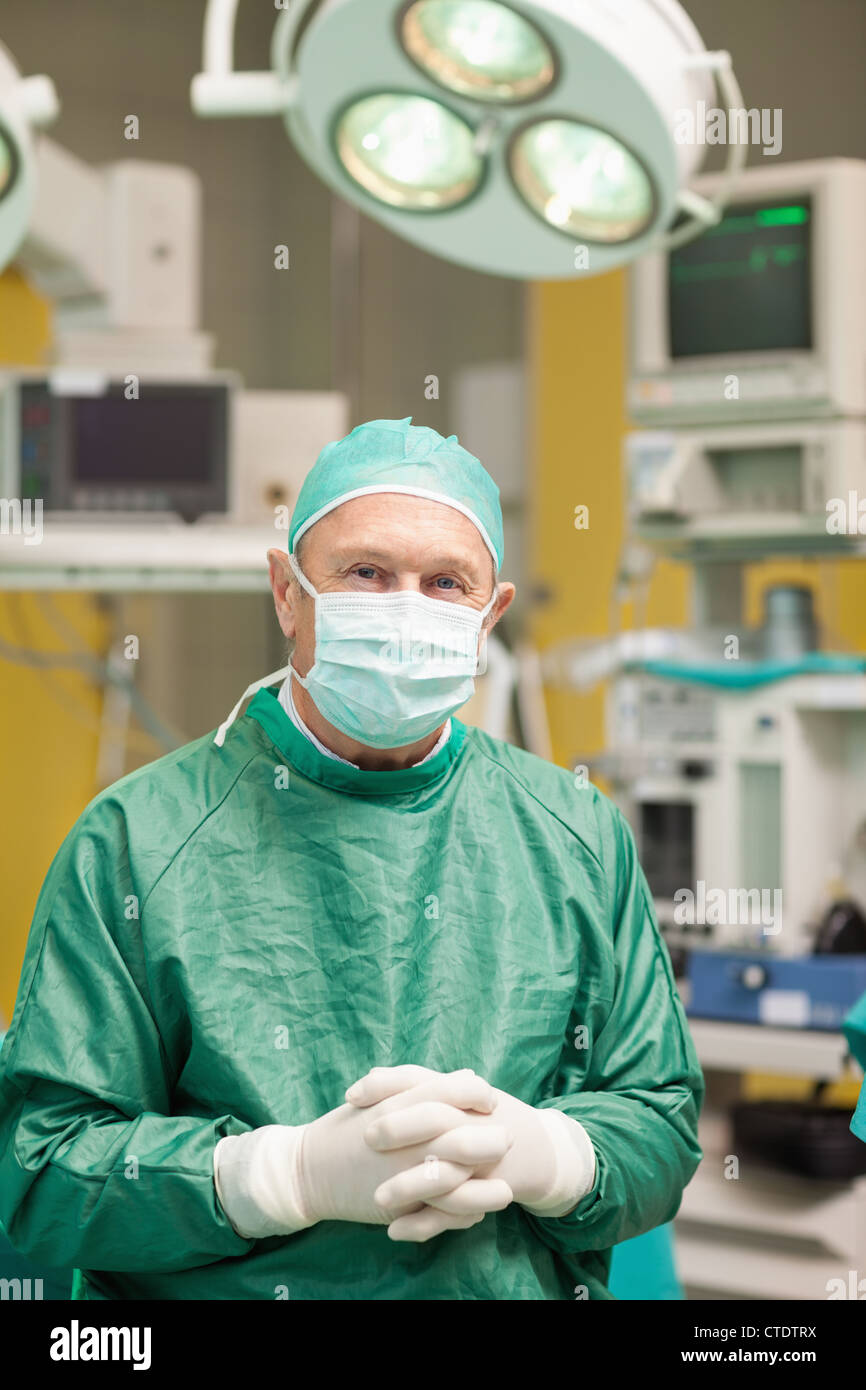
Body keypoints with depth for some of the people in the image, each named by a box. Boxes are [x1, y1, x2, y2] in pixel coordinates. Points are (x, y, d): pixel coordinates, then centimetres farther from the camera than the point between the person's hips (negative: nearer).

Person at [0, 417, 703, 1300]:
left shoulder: (580, 836, 2)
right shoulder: (135, 841, -8)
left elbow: (662, 1120, 4)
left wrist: (533, 1154, -17)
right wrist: (300, 1174, -23)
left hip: (530, 1290, 2)